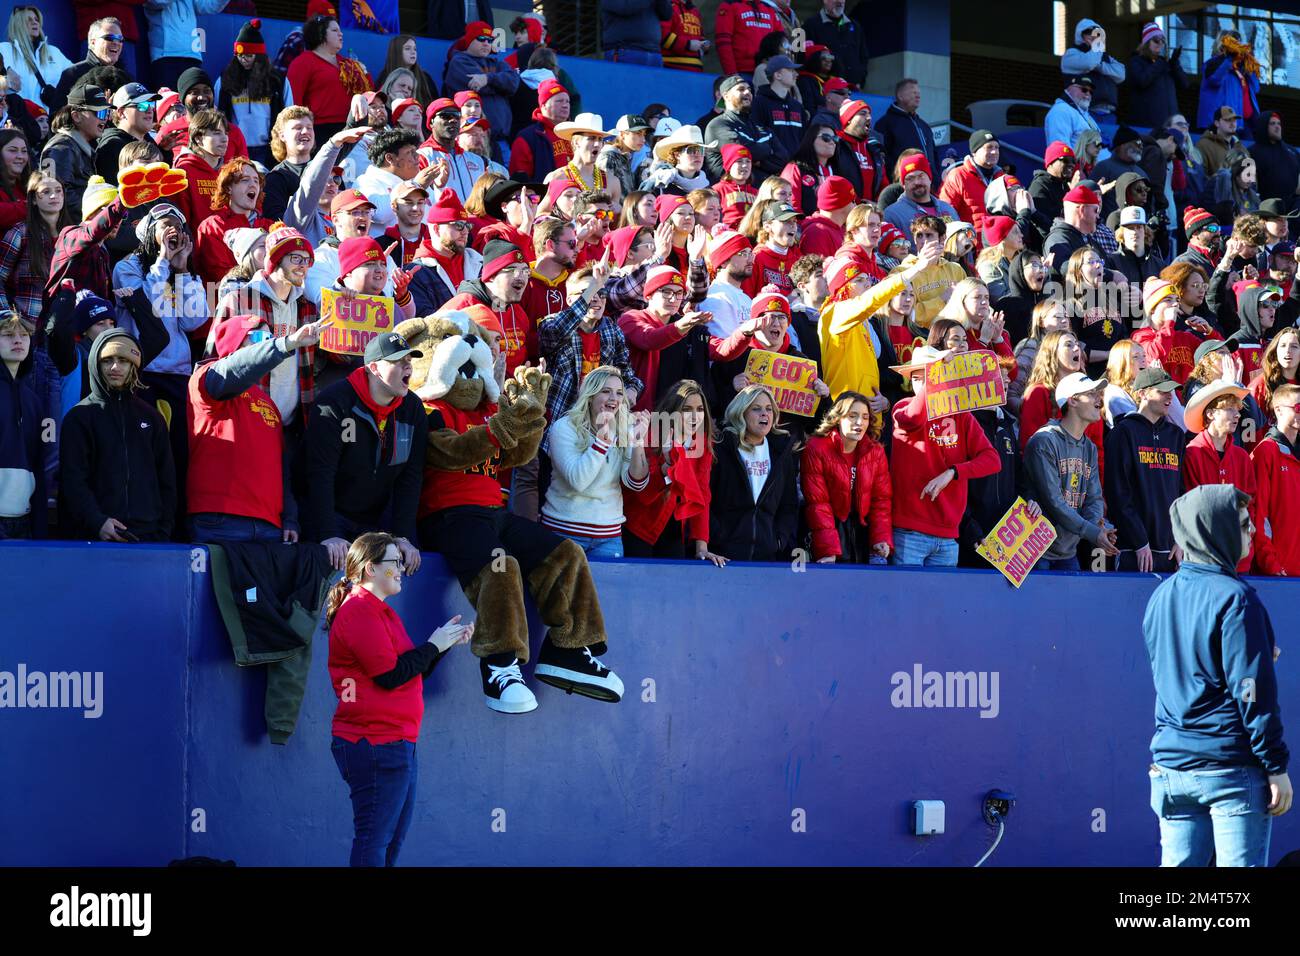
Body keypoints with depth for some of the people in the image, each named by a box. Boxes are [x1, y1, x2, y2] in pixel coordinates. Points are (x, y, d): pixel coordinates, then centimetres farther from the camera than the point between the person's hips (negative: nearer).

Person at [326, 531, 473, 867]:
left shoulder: (378, 610, 20)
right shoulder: (360, 611, -12)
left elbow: (412, 671, 19)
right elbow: (389, 675, -19)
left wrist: (446, 642, 8)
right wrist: (434, 645, -9)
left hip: (394, 743, 11)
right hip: (375, 744, -11)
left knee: (393, 837, 14)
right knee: (374, 839, -8)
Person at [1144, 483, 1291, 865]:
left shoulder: (1160, 597, 10)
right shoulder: (1234, 598, -13)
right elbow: (1254, 691, -15)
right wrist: (1276, 766, -10)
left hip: (1170, 764, 7)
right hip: (1231, 768, -7)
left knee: (1178, 863, 8)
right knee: (1242, 863, -3)